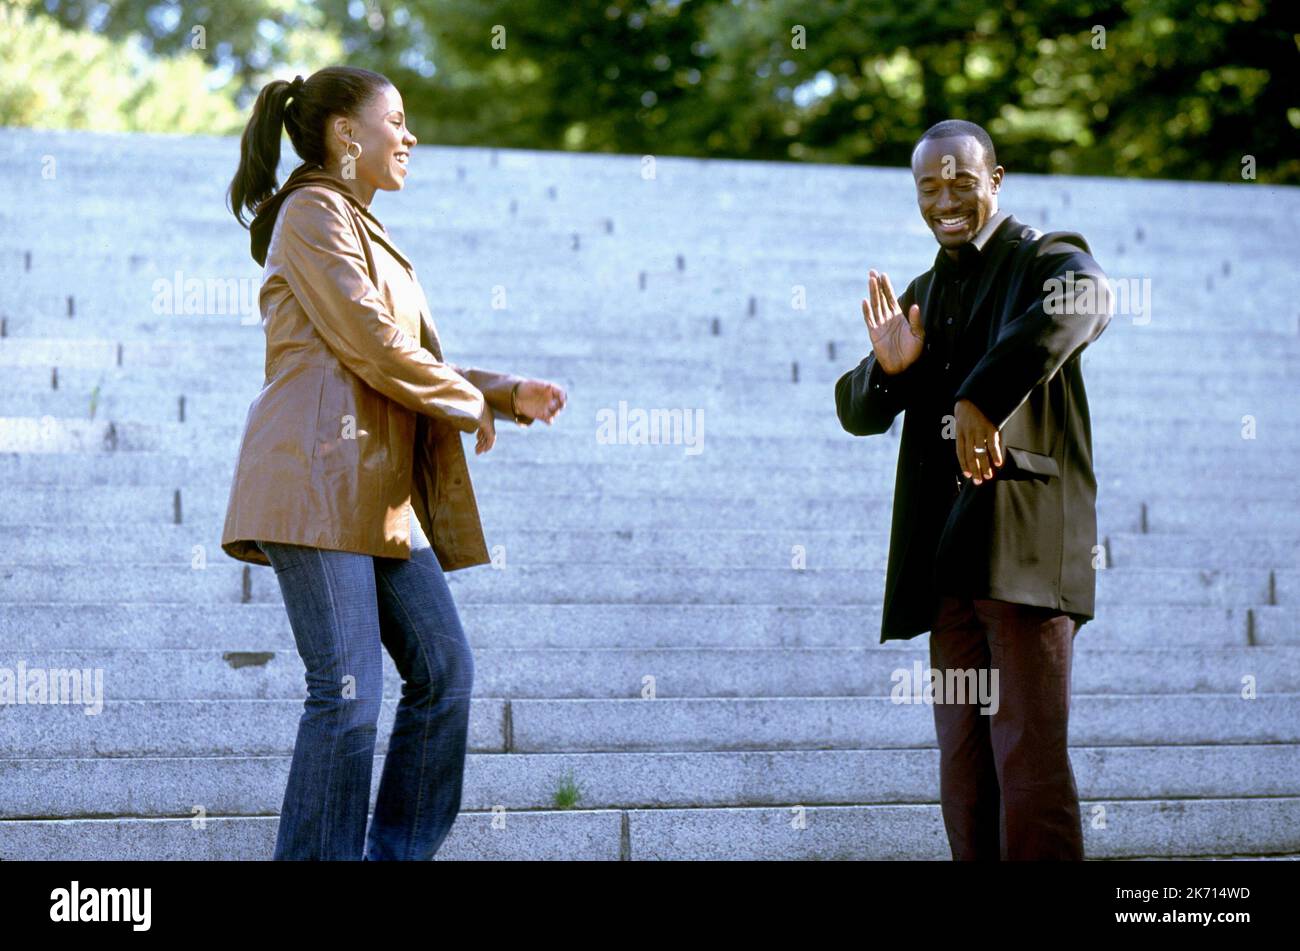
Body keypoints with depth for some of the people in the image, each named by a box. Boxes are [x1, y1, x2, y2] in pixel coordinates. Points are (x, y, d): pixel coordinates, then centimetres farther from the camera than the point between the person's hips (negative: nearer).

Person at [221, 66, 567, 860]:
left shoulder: (362, 227, 27)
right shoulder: (314, 213, -3)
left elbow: (411, 361, 27)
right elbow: (370, 345, -13)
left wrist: (509, 394, 16)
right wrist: (470, 403, 0)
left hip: (386, 491, 10)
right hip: (320, 481, -10)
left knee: (446, 673, 5)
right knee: (349, 692, -12)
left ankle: (399, 854, 12)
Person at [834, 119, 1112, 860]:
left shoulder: (1046, 259, 0)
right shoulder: (925, 294, 21)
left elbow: (1084, 300, -26)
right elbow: (857, 412, 19)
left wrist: (981, 399, -35)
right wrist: (888, 368, -5)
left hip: (1025, 542, -7)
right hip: (948, 553, 7)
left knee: (1031, 758, -9)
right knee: (965, 771, 7)